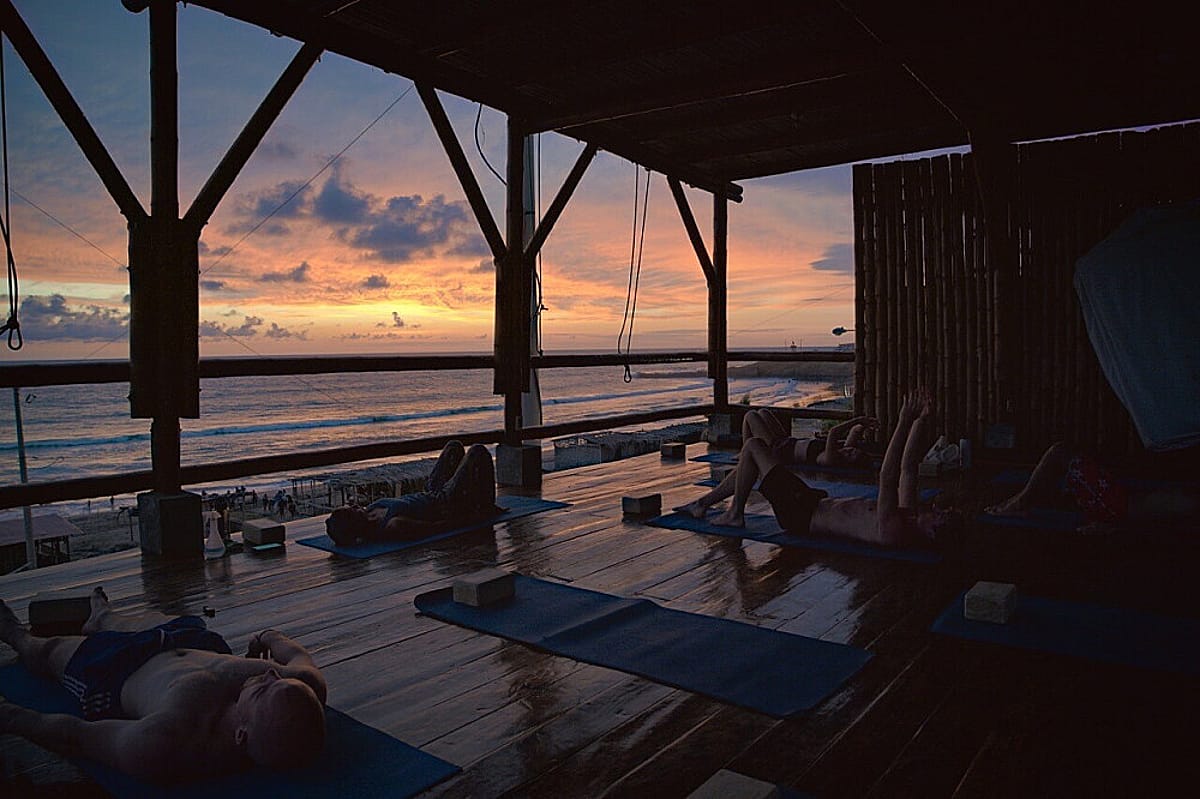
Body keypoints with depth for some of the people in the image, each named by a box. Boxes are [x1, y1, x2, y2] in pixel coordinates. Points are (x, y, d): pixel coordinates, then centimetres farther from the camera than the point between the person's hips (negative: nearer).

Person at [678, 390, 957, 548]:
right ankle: (702, 504, 34)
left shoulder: (892, 532, -33)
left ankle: (735, 514, 9)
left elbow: (887, 477, -41)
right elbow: (909, 469, -2)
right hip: (817, 501, 9)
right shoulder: (909, 517, -6)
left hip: (802, 515, -9)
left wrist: (905, 421, -43)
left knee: (752, 446, -4)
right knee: (747, 467, 18)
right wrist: (921, 422, -11)